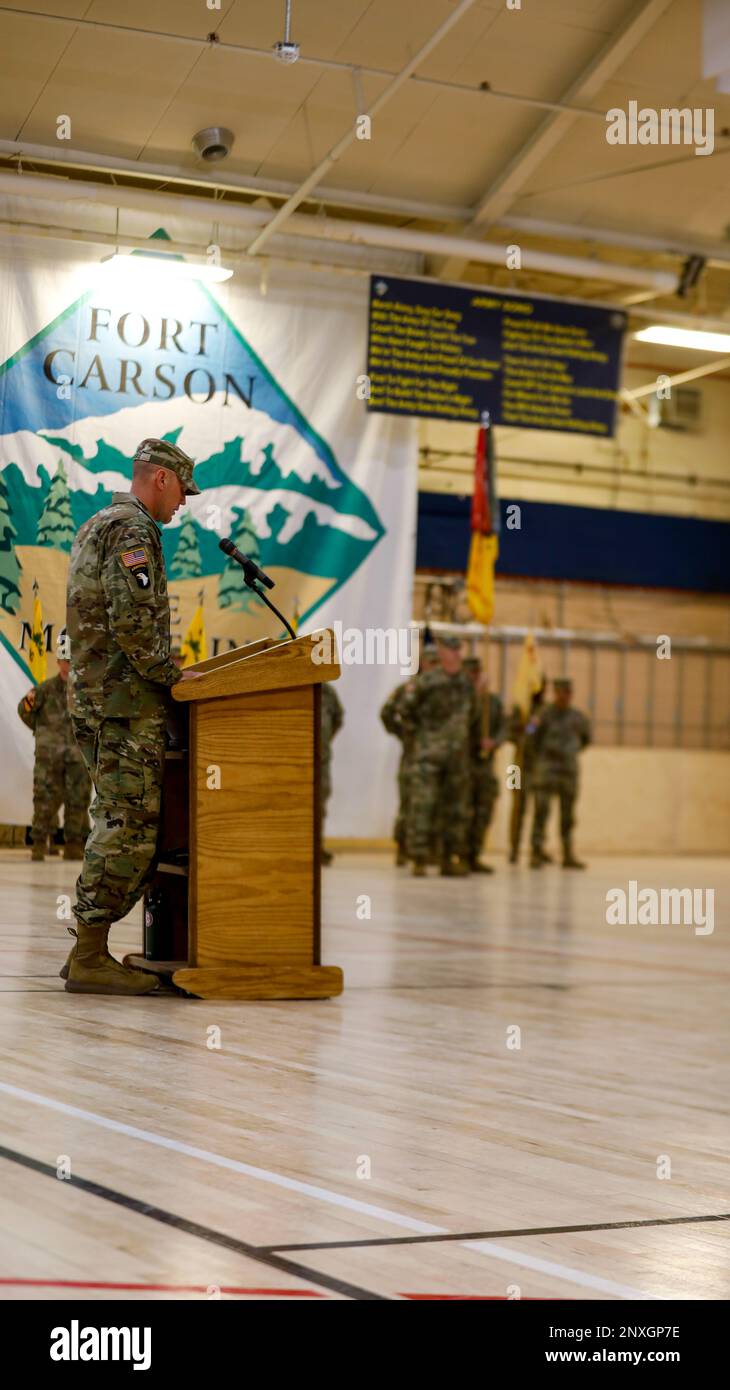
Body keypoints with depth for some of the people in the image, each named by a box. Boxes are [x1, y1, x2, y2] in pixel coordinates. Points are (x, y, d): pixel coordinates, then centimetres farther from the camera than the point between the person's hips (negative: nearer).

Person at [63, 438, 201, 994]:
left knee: (115, 824, 13)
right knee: (130, 827, -10)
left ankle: (88, 951, 14)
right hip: (127, 699, -11)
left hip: (94, 693, 11)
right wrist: (170, 673, -12)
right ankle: (90, 958, -9)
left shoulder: (98, 525, 22)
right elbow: (131, 621, -22)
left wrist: (162, 671, 21)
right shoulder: (132, 529, -11)